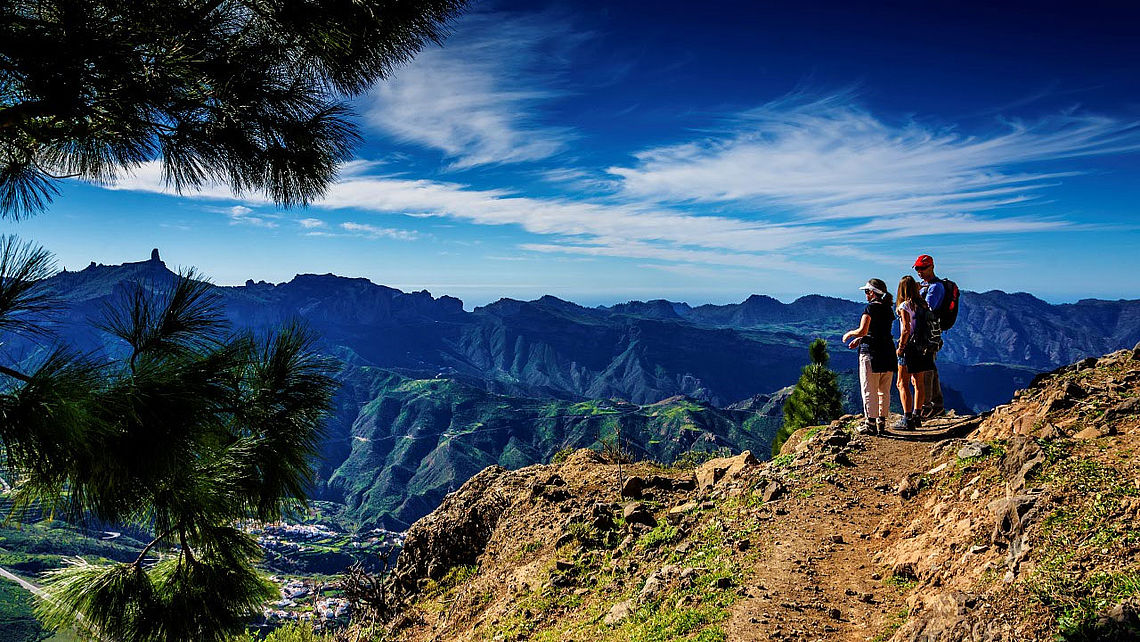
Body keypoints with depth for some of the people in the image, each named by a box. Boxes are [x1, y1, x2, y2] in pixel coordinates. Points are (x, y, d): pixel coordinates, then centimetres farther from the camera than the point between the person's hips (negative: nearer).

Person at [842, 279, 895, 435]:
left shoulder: (870, 308, -11)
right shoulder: (888, 309, 11)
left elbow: (863, 331, -18)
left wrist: (849, 334, 1)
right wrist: (859, 340, 21)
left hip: (871, 353, -7)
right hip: (888, 352, 7)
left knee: (869, 391, -1)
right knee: (884, 391, 12)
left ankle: (871, 424, 1)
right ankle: (882, 423, 17)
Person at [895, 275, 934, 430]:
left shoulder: (904, 306, -13)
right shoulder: (922, 304, 7)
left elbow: (906, 330, -19)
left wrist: (900, 347, -10)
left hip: (909, 348, -7)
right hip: (922, 347, 7)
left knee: (902, 384, -2)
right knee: (918, 383, 15)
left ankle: (907, 419, -4)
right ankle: (916, 417, 22)